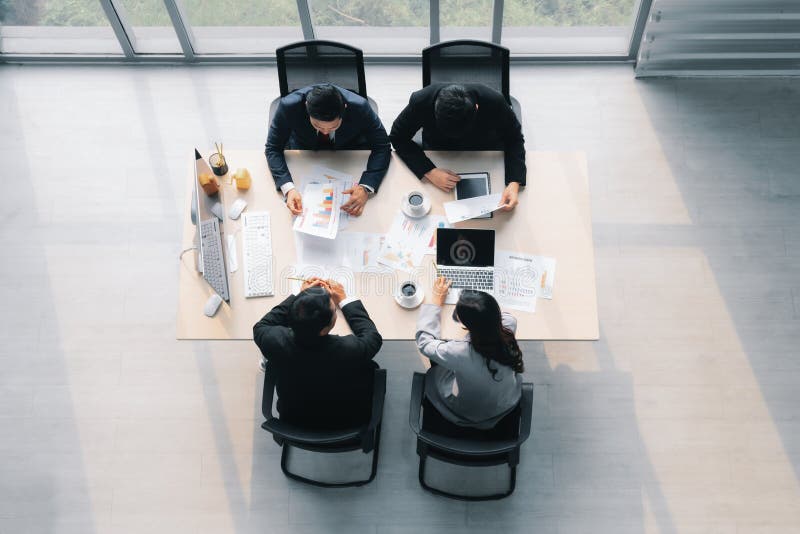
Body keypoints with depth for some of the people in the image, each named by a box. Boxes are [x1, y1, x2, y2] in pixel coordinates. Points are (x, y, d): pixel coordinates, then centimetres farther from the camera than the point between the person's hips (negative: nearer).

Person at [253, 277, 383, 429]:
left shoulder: (277, 342, -32)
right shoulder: (351, 350, -39)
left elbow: (260, 327, -4)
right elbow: (373, 336, -12)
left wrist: (298, 296, -5)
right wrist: (343, 300, -7)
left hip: (293, 422, 3)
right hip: (347, 426, -2)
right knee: (371, 366, 21)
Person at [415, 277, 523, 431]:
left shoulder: (460, 353, -41)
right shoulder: (508, 333, -32)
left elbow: (424, 340, -18)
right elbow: (508, 318, -3)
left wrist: (437, 301, -8)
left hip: (467, 416, -3)